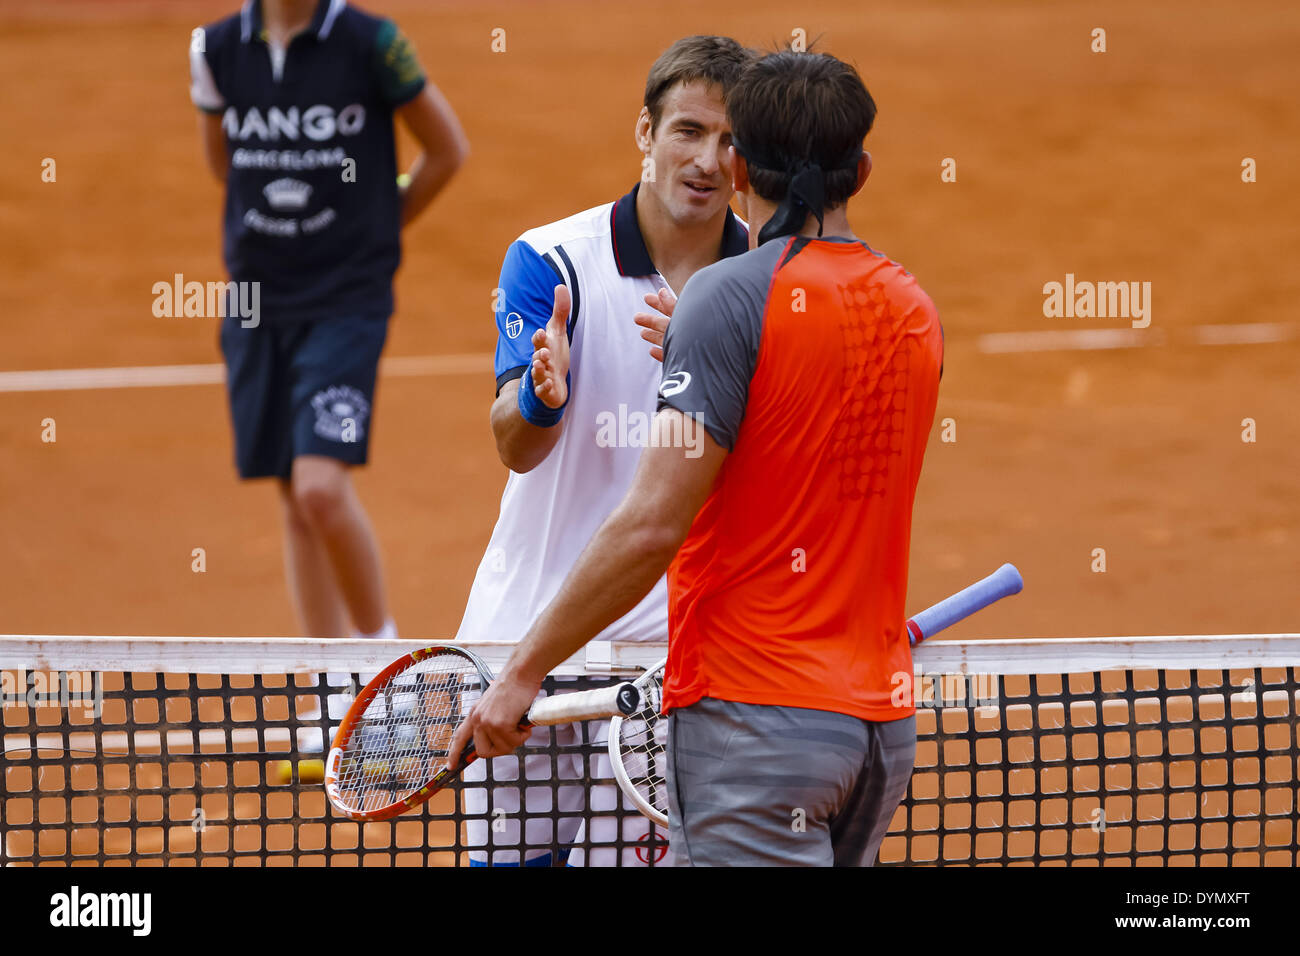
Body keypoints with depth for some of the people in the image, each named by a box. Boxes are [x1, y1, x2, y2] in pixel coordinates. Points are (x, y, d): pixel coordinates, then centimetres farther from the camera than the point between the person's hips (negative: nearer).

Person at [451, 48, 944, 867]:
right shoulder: (915, 309, 11)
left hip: (756, 708, -7)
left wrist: (524, 671, -10)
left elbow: (653, 524, -16)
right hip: (884, 722, 7)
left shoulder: (732, 294, -10)